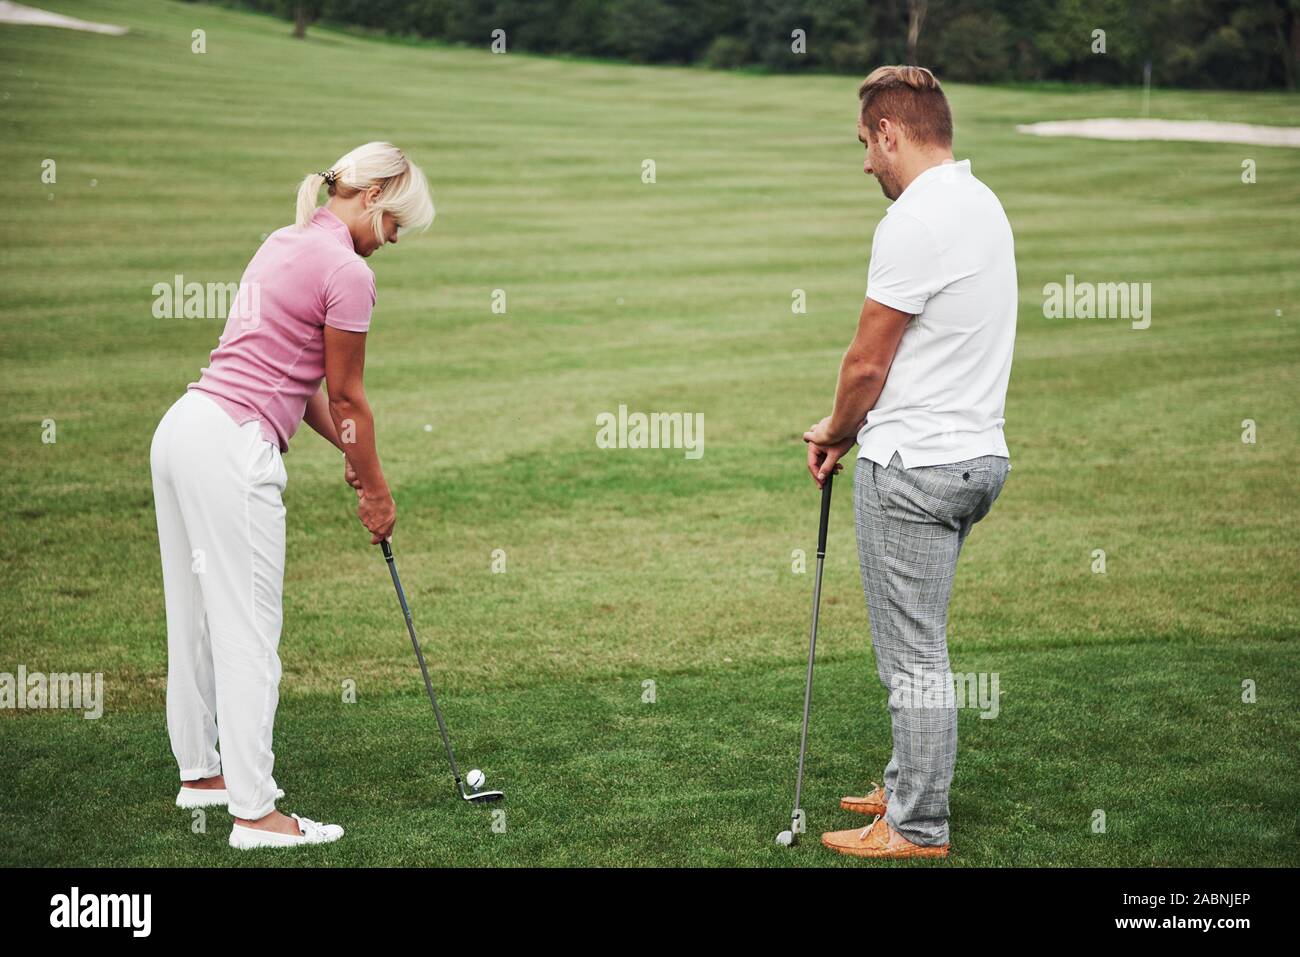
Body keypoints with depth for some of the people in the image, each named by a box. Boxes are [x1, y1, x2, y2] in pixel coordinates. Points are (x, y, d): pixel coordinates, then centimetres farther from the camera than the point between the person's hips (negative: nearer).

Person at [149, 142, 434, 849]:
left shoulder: (285, 242, 17)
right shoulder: (347, 272, -11)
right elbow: (346, 396, -4)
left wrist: (348, 448, 20)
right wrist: (376, 489, 8)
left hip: (183, 425, 10)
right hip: (234, 451, -10)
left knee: (196, 617, 18)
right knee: (247, 628, -6)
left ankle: (199, 771, 31)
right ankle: (254, 811, -1)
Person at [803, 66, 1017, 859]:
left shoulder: (916, 220, -19)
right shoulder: (983, 203, 12)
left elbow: (868, 362, -14)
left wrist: (834, 433, 5)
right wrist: (856, 431, 15)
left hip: (914, 466, -10)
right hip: (974, 452, 10)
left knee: (914, 653, -1)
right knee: (918, 644, 20)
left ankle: (916, 828, 7)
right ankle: (909, 787, 30)